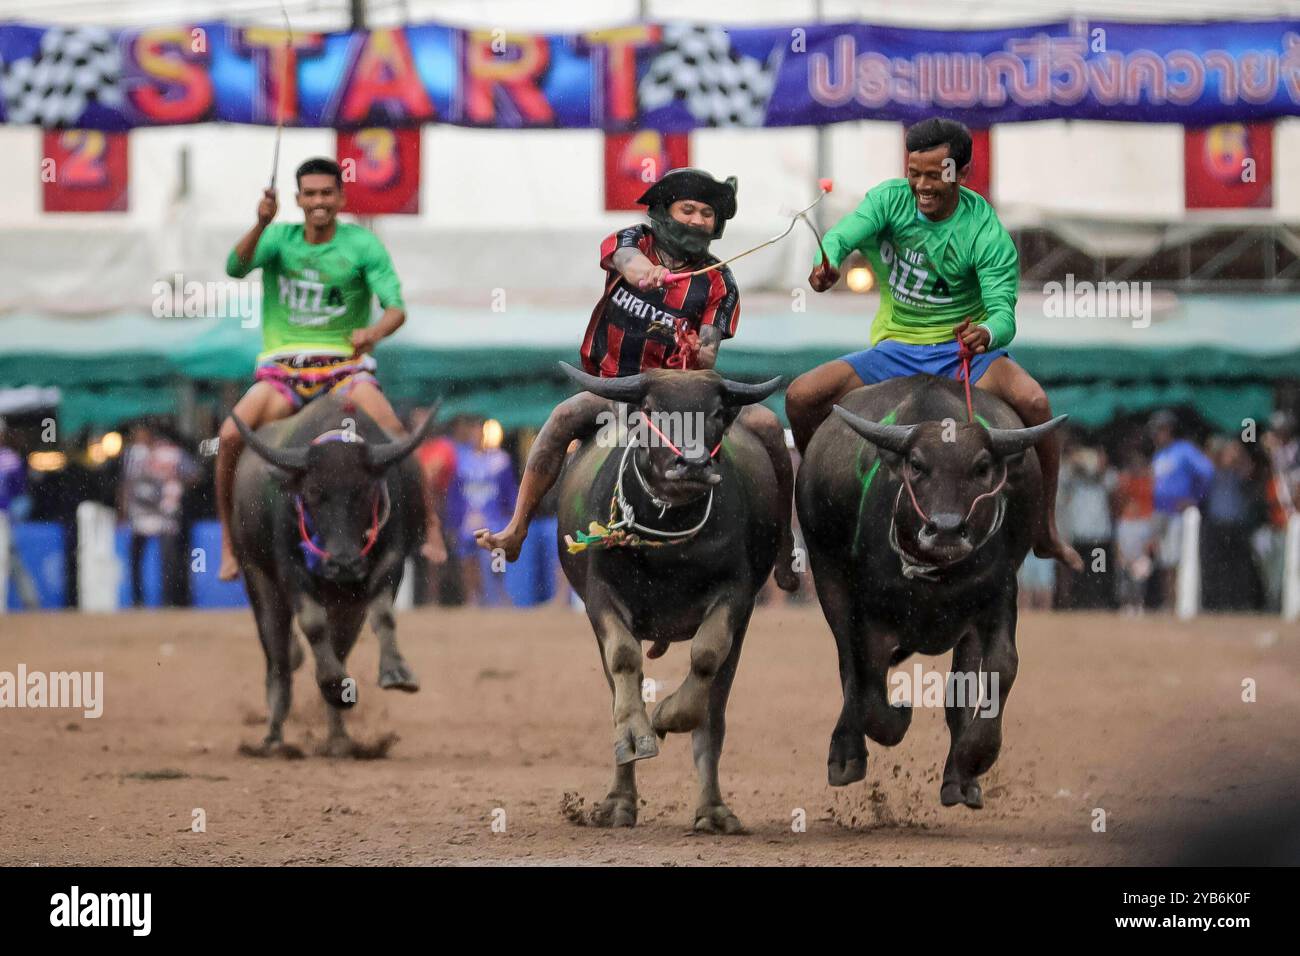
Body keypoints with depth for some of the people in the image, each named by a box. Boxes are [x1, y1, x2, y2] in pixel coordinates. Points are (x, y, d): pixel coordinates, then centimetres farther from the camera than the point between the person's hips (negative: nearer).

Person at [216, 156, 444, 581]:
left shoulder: (363, 245, -1)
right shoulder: (279, 239, 5)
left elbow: (396, 307, -10)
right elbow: (236, 267, -13)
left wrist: (375, 332, -34)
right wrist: (261, 223, -30)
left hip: (344, 364, -1)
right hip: (282, 368, 1)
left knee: (392, 432, -28)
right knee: (231, 435, -23)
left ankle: (431, 529, -15)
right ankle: (230, 544, -9)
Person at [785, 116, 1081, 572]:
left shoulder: (987, 234, -13)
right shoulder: (891, 199, -6)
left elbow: (1003, 311, -22)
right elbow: (845, 234, -25)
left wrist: (987, 334, -48)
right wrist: (828, 263, -50)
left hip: (961, 349, -3)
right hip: (895, 350, 3)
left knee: (1033, 400, -31)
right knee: (801, 396, -18)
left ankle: (1045, 530, -15)